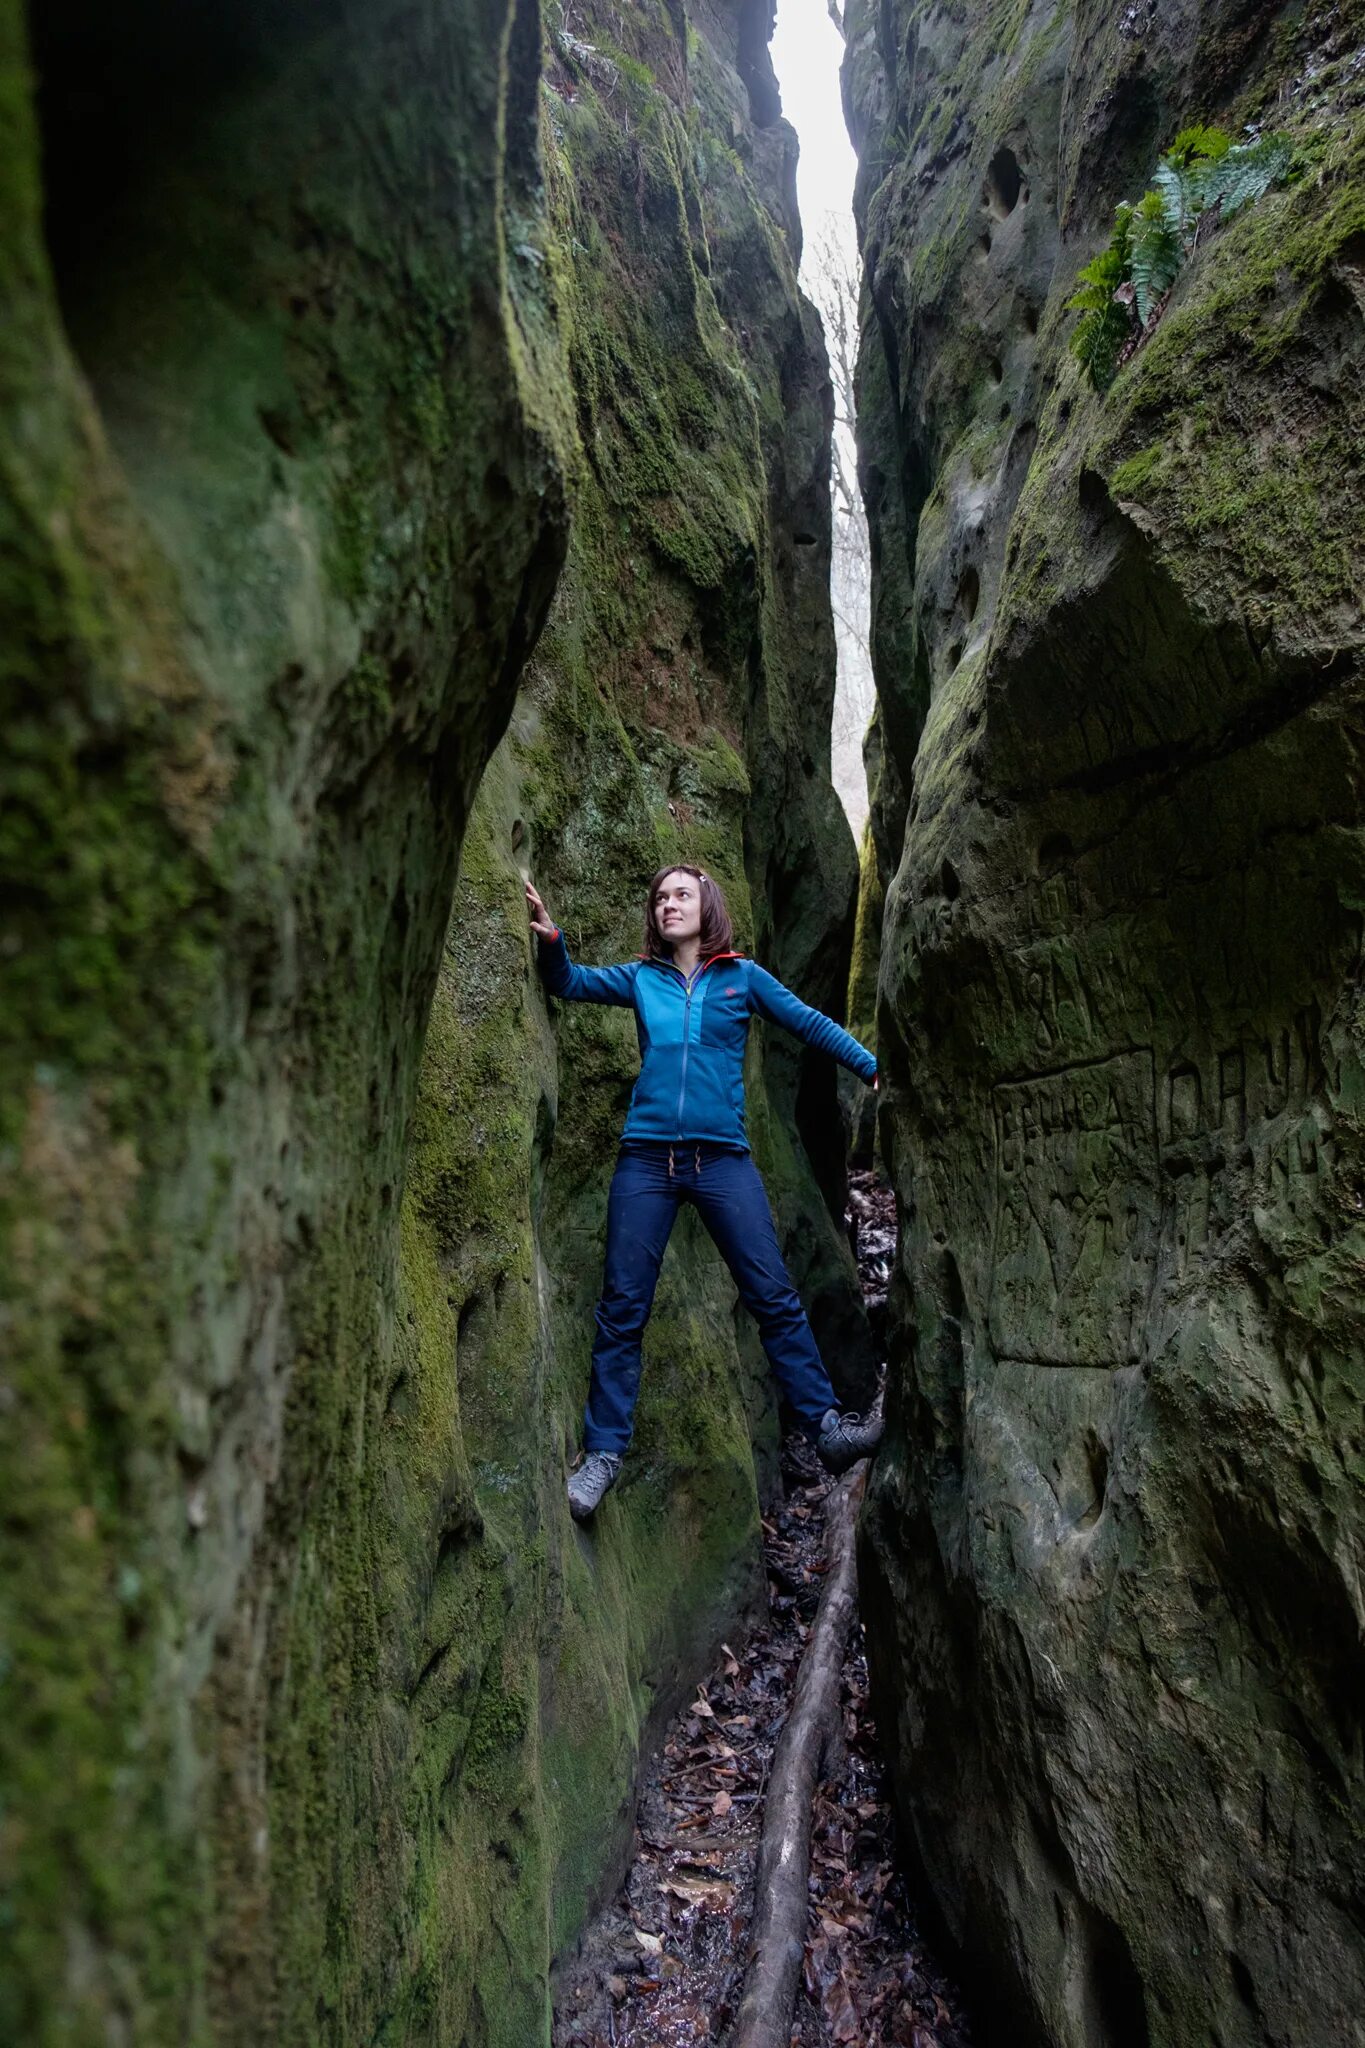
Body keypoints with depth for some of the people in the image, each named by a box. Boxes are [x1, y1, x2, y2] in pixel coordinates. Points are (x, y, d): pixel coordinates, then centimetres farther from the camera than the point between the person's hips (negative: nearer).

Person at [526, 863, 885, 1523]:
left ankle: (827, 1427, 10)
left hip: (722, 1159, -1)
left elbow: (811, 1023, 7)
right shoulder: (641, 978, 11)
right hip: (646, 1159, 1)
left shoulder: (743, 976, 7)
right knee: (622, 1308, 4)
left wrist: (874, 1068, 0)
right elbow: (567, 982, 10)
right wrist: (549, 937, -10)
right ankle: (603, 1451, 14)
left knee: (774, 1297, 0)